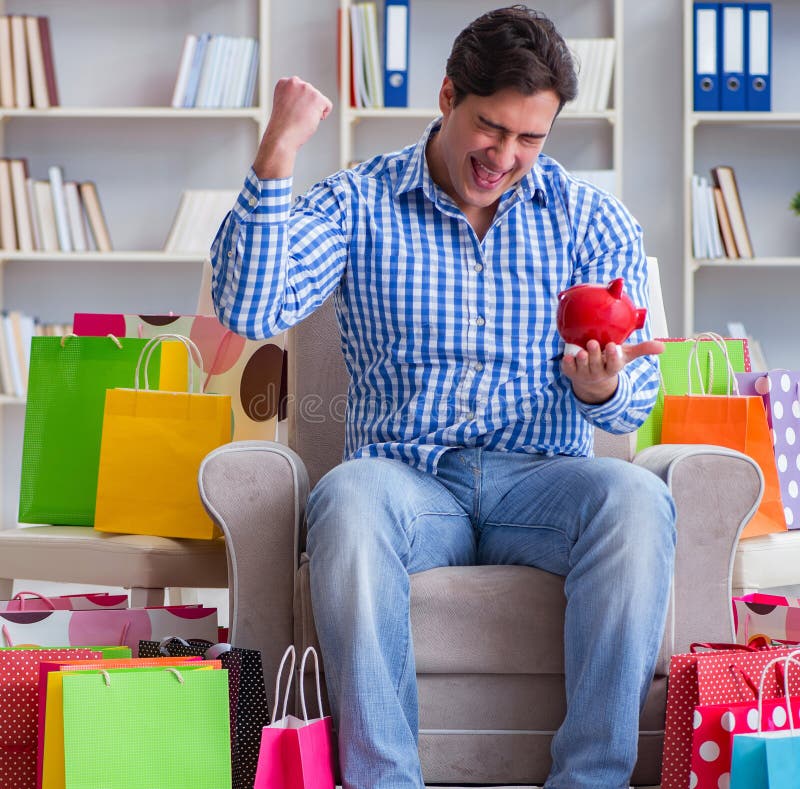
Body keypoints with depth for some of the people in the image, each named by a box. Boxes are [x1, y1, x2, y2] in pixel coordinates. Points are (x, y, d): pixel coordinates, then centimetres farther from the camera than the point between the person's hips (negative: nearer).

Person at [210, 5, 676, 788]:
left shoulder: (592, 221, 11)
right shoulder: (358, 205, 7)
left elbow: (636, 395, 8)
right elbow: (249, 309, -9)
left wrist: (601, 389, -18)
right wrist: (276, 156, -15)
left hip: (537, 478, 2)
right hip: (406, 479, -1)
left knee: (636, 500, -32)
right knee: (348, 498, -37)